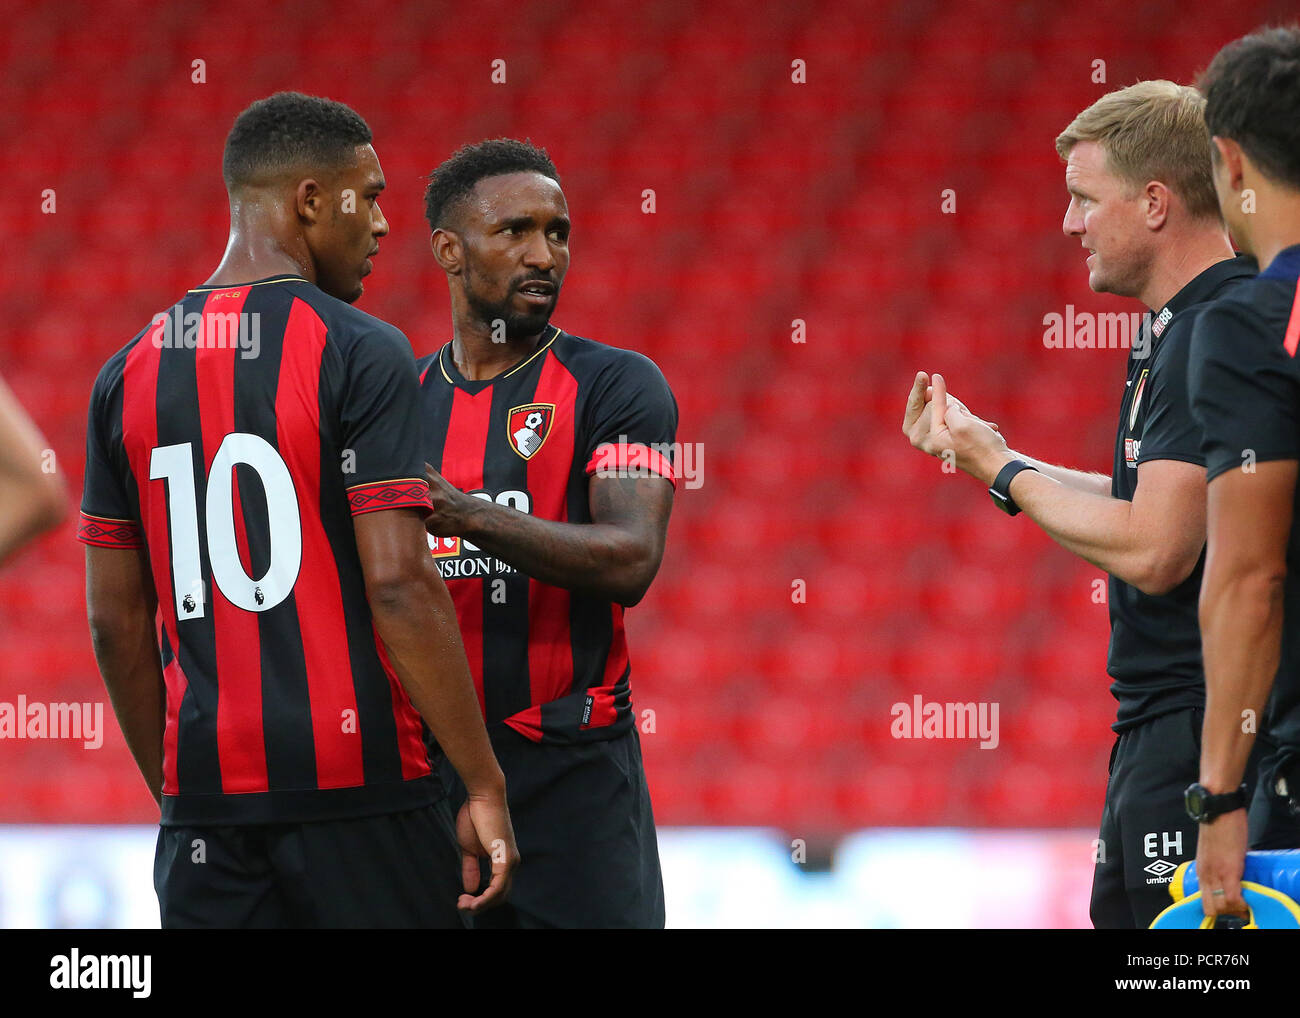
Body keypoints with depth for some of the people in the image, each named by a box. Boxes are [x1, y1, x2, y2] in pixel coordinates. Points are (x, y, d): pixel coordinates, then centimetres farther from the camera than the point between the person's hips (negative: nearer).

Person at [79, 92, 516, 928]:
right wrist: (485, 784, -10)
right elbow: (397, 584, -15)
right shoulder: (360, 354, -7)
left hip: (205, 797, 5)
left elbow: (116, 622, 12)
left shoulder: (129, 375, 10)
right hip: (357, 788, -5)